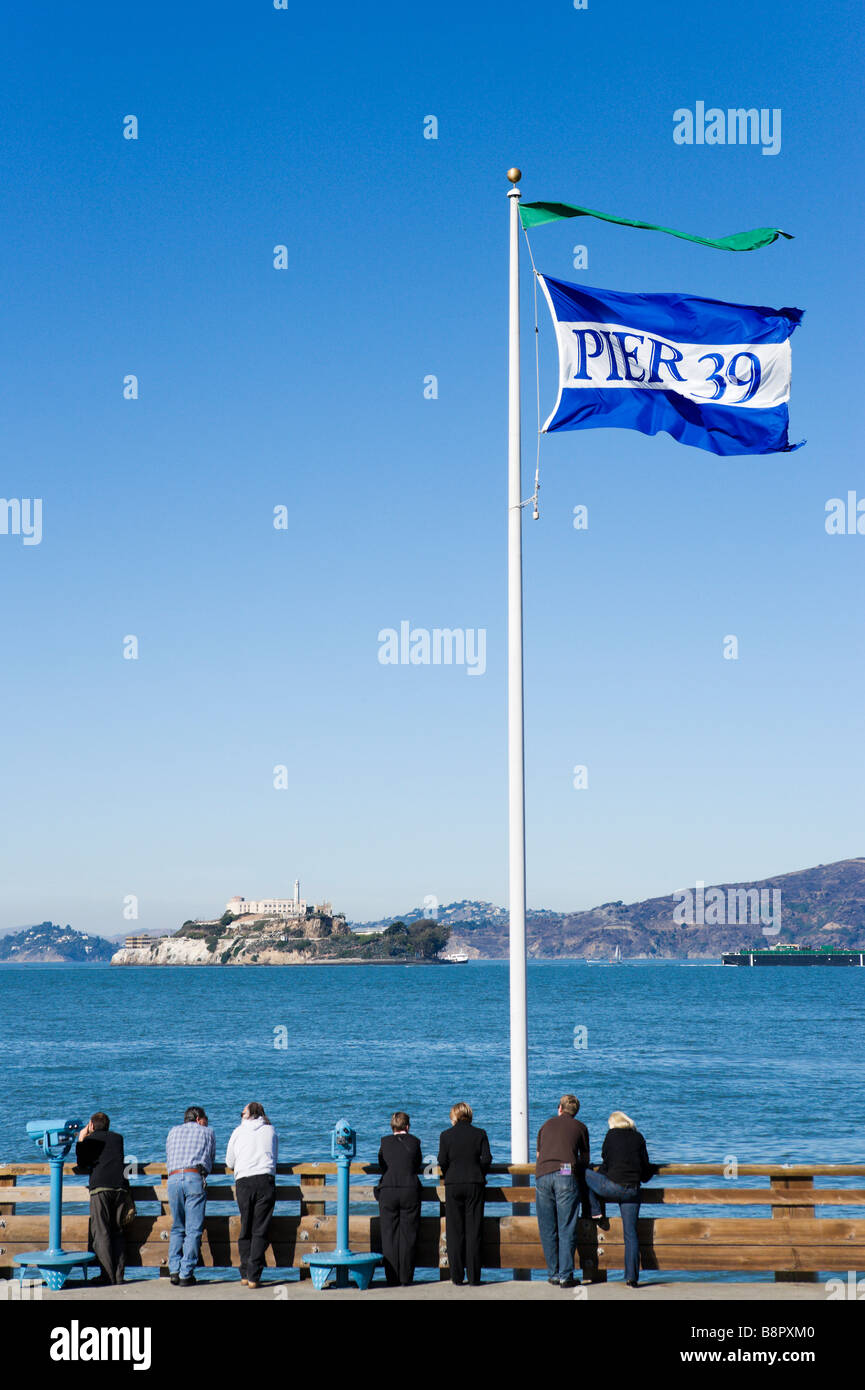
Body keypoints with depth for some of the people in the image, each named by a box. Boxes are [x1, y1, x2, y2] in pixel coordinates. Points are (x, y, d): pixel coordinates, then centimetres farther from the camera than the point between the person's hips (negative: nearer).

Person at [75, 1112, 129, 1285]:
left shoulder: (90, 1139, 12)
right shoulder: (118, 1138, 23)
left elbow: (81, 1165, 18)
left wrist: (81, 1140, 26)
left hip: (100, 1188, -3)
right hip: (120, 1186, 3)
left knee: (101, 1233, -3)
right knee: (118, 1233, 8)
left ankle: (108, 1276, -10)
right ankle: (119, 1276, 2)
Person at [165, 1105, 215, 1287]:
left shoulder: (173, 1132, 24)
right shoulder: (207, 1132, 18)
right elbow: (211, 1160, 23)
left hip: (173, 1178, 3)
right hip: (195, 1178, -3)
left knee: (177, 1228, 13)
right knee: (193, 1229, -2)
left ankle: (174, 1270, 2)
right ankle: (186, 1274, -8)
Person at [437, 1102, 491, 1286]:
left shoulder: (446, 1135, -1)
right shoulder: (480, 1134, 1)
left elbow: (442, 1161, -5)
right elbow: (486, 1159, -4)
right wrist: (480, 1175, 12)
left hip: (453, 1185, -1)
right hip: (475, 1184, 1)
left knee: (454, 1231, 4)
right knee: (473, 1230, 3)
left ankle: (457, 1276, 2)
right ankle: (474, 1276, 0)